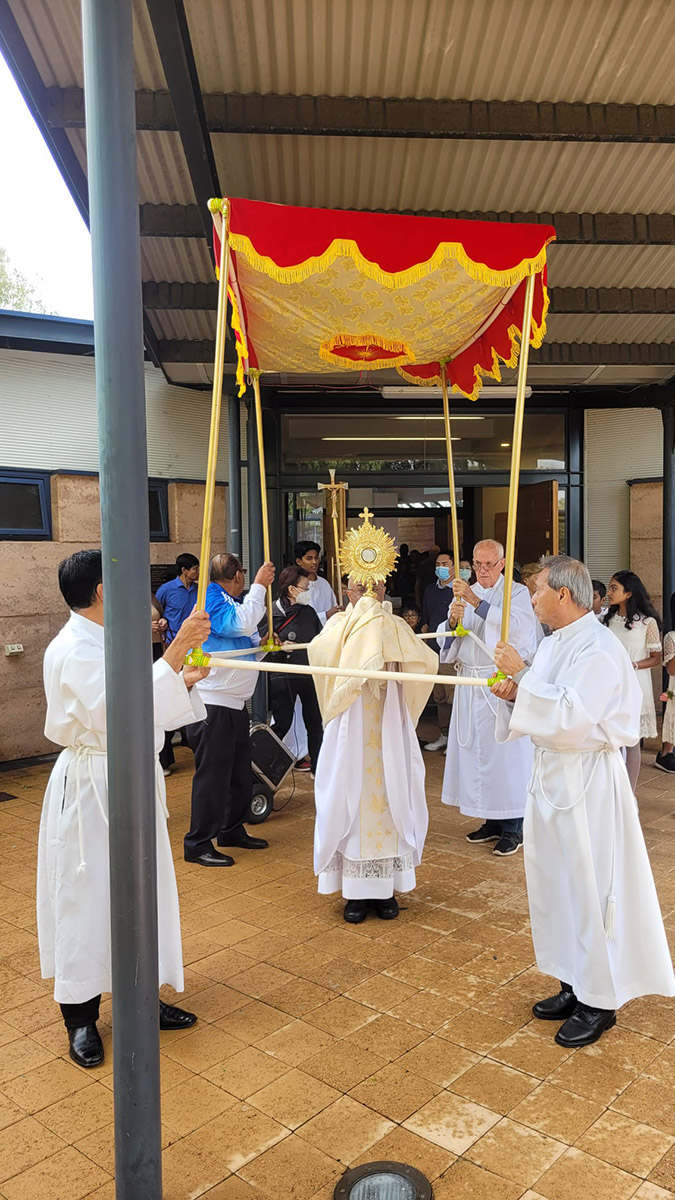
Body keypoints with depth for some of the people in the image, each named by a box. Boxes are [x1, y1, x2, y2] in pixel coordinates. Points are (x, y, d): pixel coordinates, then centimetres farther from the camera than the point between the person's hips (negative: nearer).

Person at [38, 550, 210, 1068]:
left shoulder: (107, 641, 11)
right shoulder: (72, 650, -20)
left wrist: (180, 683, 4)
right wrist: (174, 653, -38)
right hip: (91, 787, -9)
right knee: (88, 895, 3)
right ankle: (81, 1016, 22)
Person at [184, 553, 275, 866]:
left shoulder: (226, 601, 16)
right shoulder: (213, 600, -12)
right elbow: (240, 623, -29)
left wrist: (261, 643, 7)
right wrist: (259, 586, -20)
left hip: (234, 704, 10)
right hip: (213, 705, -10)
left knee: (240, 772, 18)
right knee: (212, 775, -5)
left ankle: (232, 830, 31)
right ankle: (198, 845, 3)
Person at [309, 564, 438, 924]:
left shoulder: (395, 627, 3)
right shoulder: (340, 625, 0)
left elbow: (427, 661, -13)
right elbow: (319, 650, -22)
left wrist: (381, 614, -12)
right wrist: (359, 611, -15)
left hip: (388, 732, 2)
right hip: (350, 730, -1)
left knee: (388, 800, 6)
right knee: (351, 801, 3)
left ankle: (385, 887, 21)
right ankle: (355, 891, 15)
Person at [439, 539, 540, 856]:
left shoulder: (518, 593, 0)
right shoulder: (464, 594, 14)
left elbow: (515, 625, -20)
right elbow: (449, 640, 9)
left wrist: (477, 602, -25)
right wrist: (453, 621, -13)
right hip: (471, 684, 5)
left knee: (506, 752, -5)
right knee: (476, 750, 8)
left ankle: (513, 828, 6)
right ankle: (492, 821, 21)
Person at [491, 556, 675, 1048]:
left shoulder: (598, 648, -19)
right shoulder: (556, 642, 9)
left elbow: (569, 716, -27)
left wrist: (522, 674, -22)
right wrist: (515, 693, -3)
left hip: (587, 781, -9)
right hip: (553, 773, 9)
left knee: (589, 888, 3)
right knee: (558, 885, 16)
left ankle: (600, 1002, 20)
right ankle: (575, 986, 32)